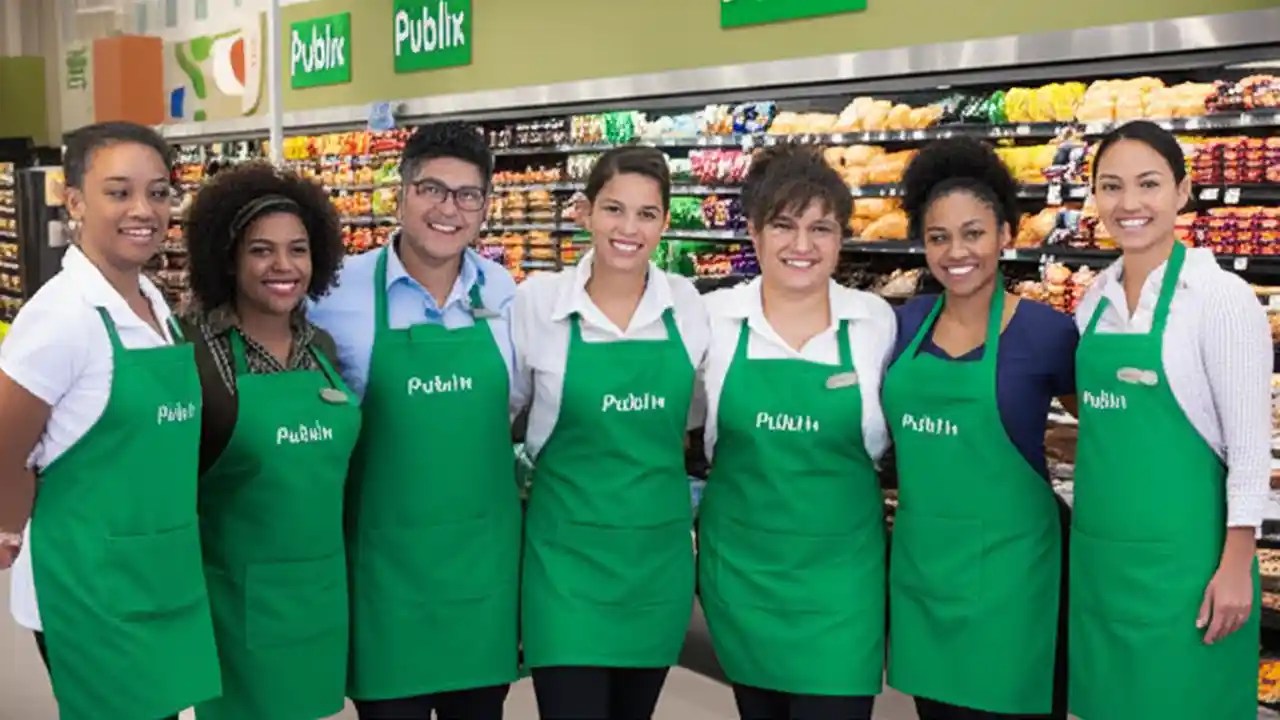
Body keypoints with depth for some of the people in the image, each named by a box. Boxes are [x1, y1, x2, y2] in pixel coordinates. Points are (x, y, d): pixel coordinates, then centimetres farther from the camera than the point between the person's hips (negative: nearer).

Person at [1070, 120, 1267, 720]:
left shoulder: (1221, 296, -12)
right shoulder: (1097, 295, 7)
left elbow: (1250, 444, -12)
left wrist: (1235, 565, -14)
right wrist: (1087, 536, 15)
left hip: (1181, 551, -6)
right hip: (1100, 546, 6)